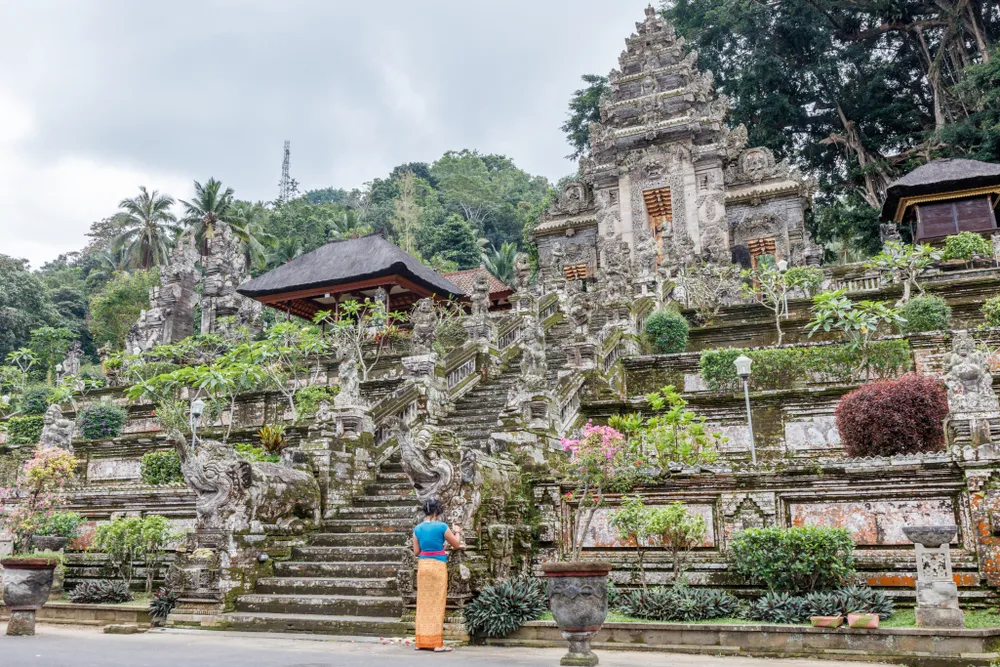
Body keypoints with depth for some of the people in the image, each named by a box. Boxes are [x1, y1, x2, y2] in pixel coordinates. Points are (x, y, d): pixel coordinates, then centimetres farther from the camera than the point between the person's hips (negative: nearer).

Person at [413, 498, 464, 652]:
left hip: (423, 565, 5)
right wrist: (457, 531, 21)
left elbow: (416, 552, 10)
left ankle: (422, 641, 15)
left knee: (424, 603, 10)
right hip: (438, 566, -5)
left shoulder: (418, 528, 5)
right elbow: (456, 545, 3)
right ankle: (436, 643, 2)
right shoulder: (442, 526, -8)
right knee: (437, 603, 0)